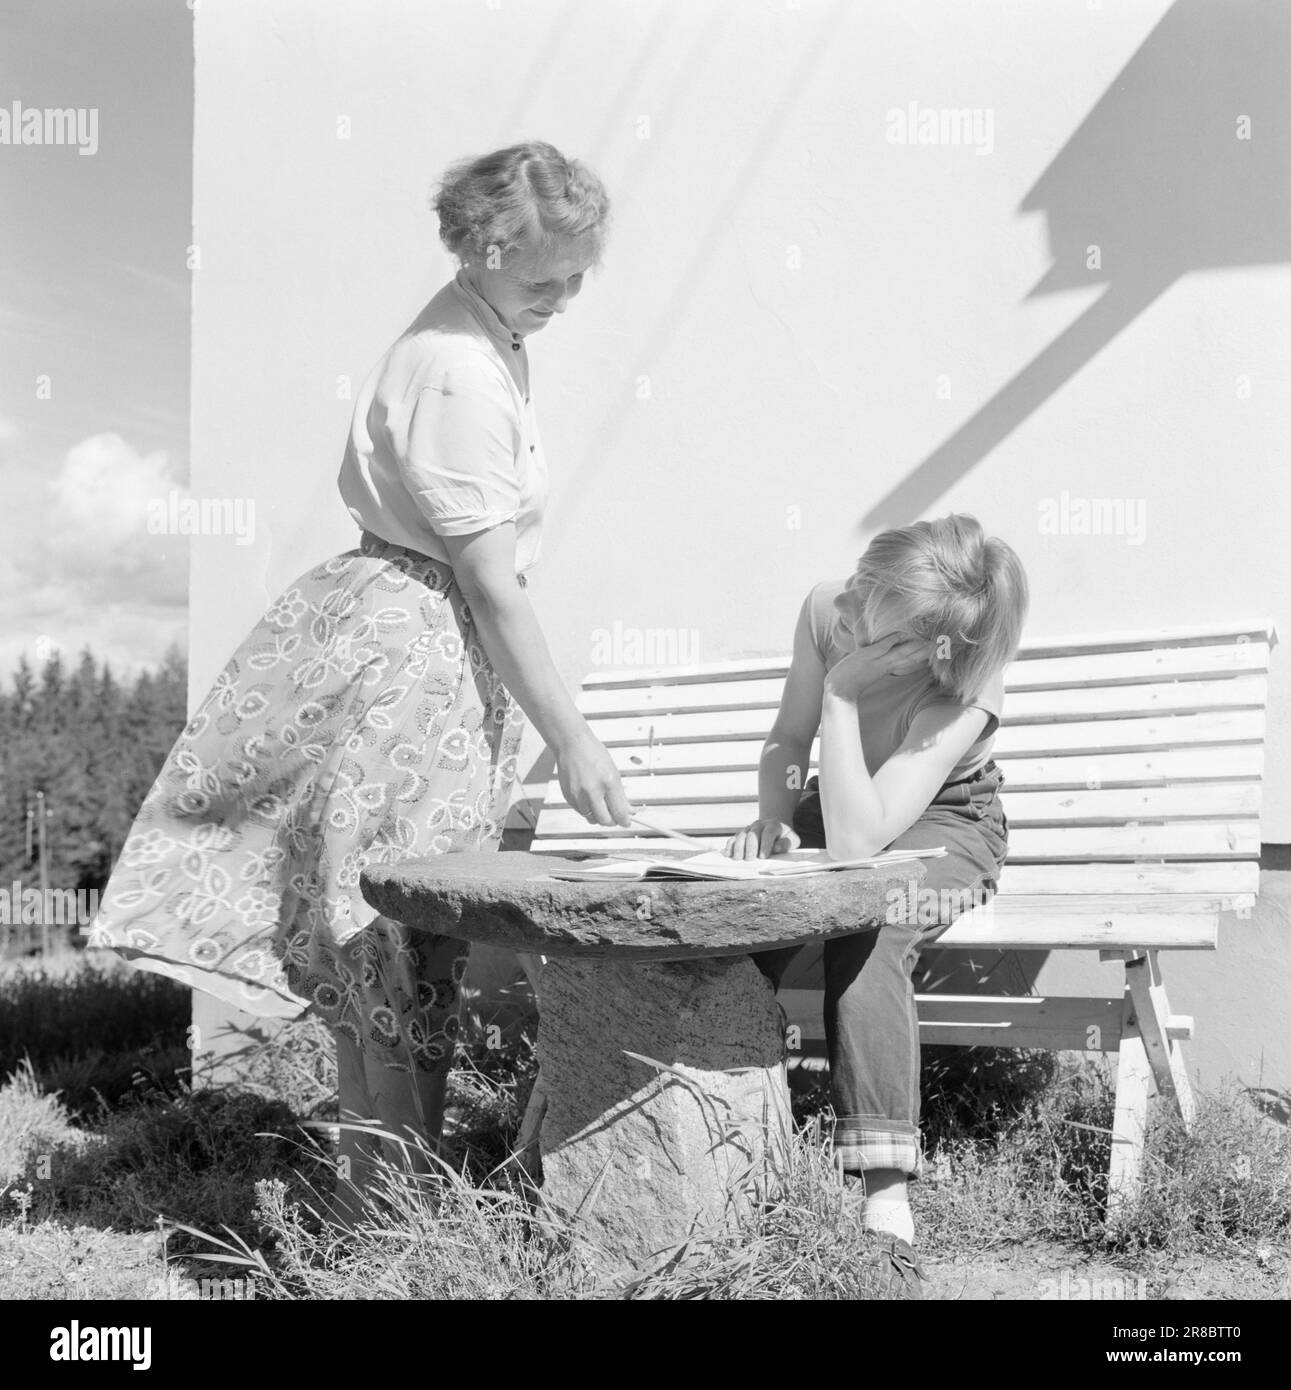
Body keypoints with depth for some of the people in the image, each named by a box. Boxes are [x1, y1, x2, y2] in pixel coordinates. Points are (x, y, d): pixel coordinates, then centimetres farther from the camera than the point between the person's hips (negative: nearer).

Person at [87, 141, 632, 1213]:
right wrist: (570, 738, -17)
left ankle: (378, 1186, 23)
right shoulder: (457, 373, -21)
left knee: (406, 943, 13)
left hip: (439, 640, 10)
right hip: (408, 651, -10)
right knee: (396, 941, -2)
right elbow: (491, 583, -21)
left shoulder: (492, 337, 10)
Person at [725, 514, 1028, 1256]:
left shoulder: (964, 693, -32)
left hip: (943, 826, -4)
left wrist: (841, 691, -39)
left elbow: (857, 840, -39)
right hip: (840, 806, 5)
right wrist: (771, 818, -19)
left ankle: (885, 1189, -31)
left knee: (866, 931, -36)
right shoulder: (825, 611, -18)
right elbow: (788, 742, -1)